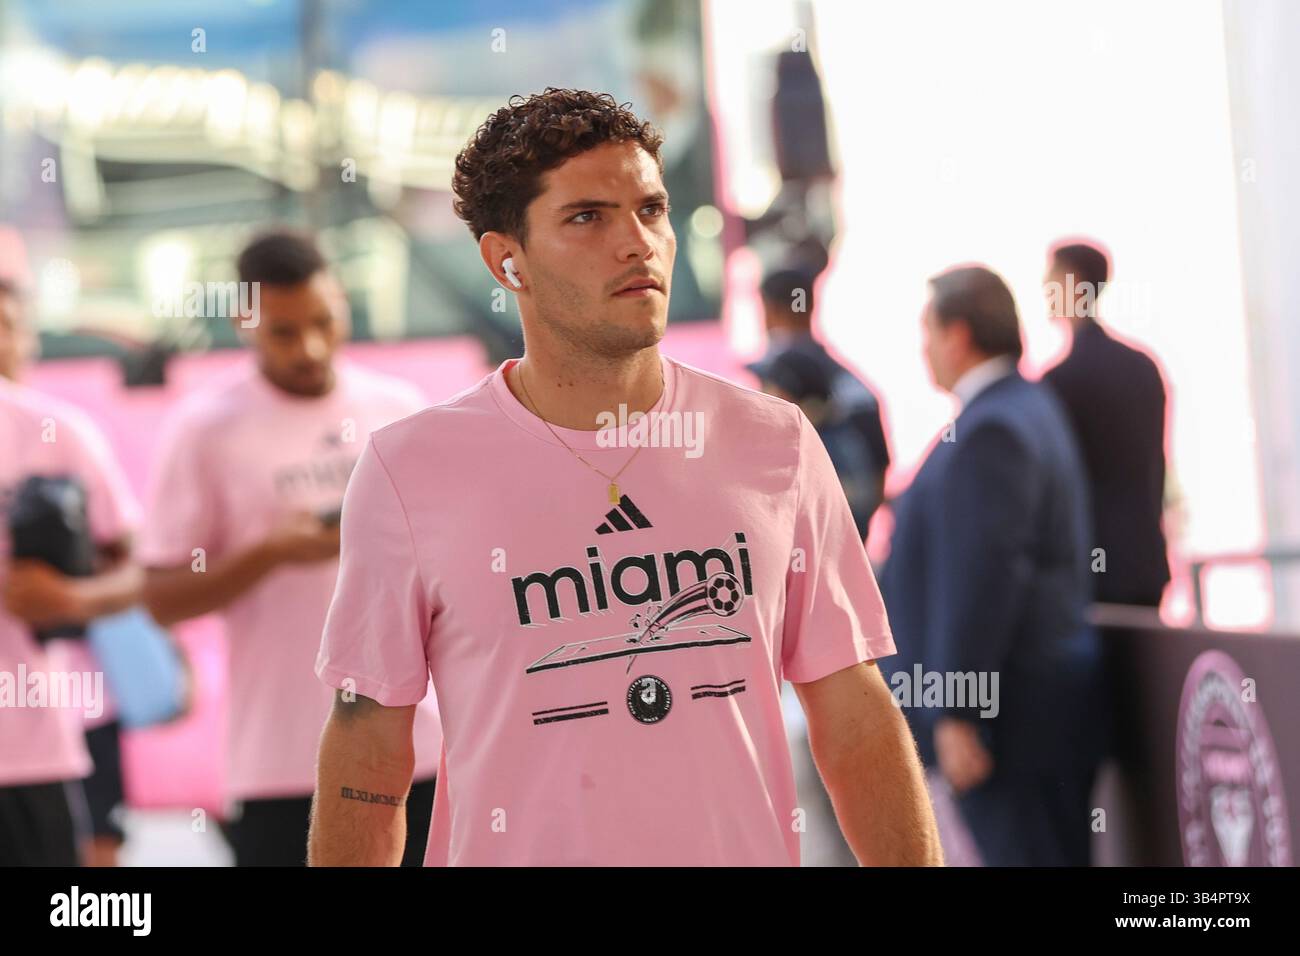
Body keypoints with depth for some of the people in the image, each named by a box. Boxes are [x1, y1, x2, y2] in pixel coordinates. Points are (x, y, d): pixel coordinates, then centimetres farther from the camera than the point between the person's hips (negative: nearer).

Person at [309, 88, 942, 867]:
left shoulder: (776, 446, 0)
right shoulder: (410, 472, -6)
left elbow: (856, 716, 1)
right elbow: (368, 748, -3)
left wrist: (917, 863, -6)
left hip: (750, 847, 2)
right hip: (516, 850, -2)